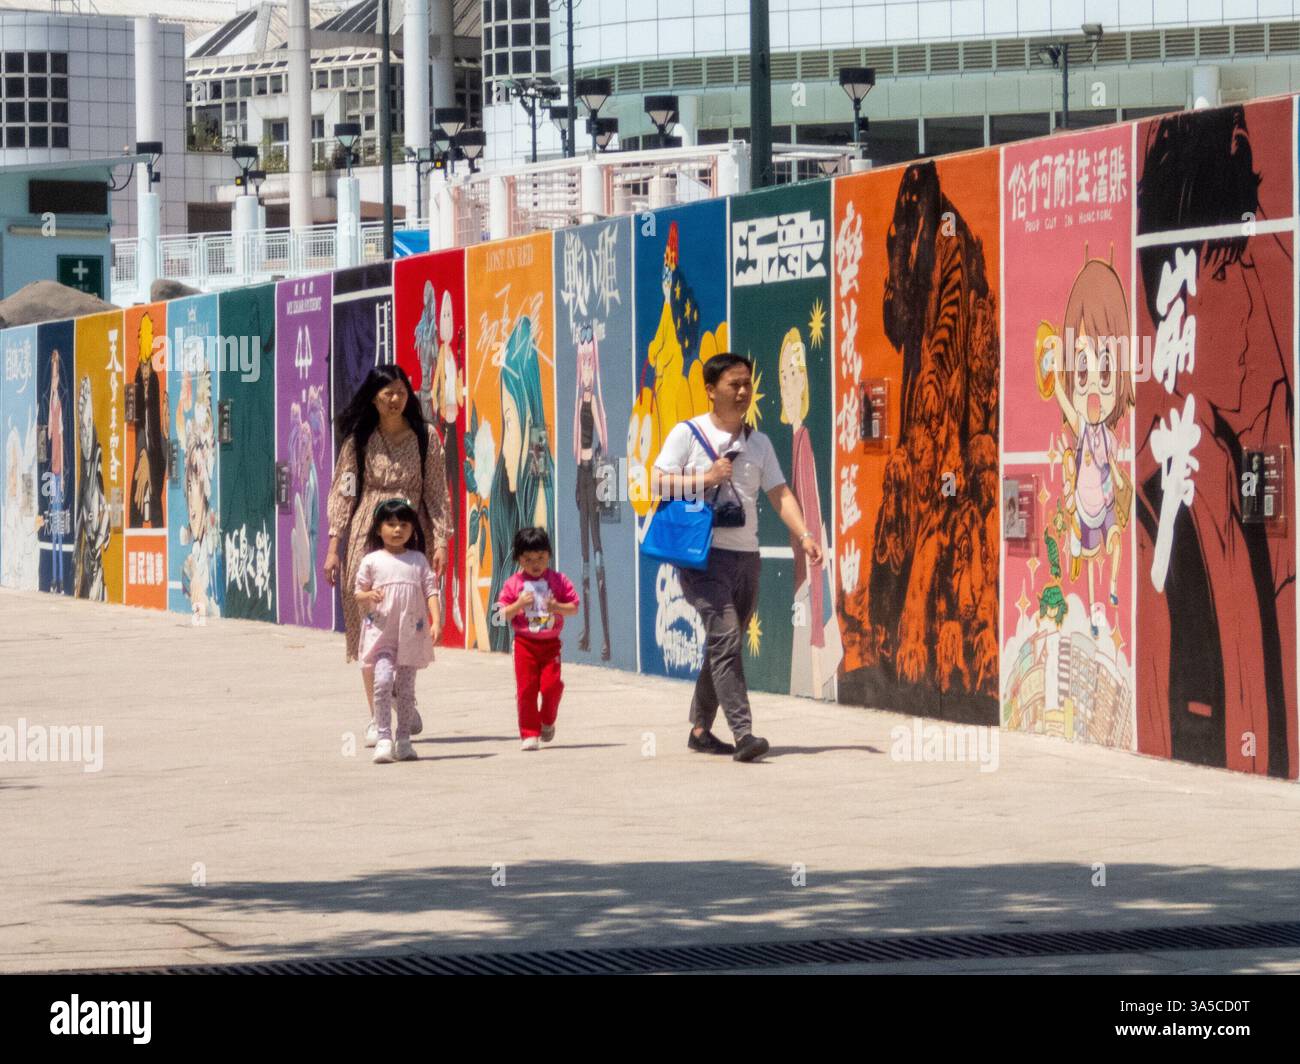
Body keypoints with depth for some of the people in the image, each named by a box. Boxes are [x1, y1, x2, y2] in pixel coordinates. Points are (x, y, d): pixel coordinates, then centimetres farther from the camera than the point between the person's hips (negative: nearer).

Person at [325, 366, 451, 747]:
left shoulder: (425, 438, 5)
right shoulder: (358, 440, 6)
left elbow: (437, 493, 4)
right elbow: (342, 491, 5)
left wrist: (440, 541, -6)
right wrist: (333, 546, -1)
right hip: (367, 538, 0)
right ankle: (376, 717, -3)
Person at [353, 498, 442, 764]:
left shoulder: (418, 560, 8)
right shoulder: (372, 561, 3)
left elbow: (431, 591, 5)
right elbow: (357, 593, 7)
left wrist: (436, 621, -8)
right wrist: (368, 596, -16)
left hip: (412, 632, 2)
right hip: (381, 631, -2)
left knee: (406, 687, 7)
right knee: (383, 681, -18)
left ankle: (404, 741, 15)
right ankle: (383, 739, -16)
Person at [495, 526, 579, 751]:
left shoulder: (559, 580, 2)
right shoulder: (513, 584, 1)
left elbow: (574, 607, 1)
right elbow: (503, 614, -1)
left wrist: (557, 607, -18)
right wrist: (519, 604, -18)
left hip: (550, 642, 0)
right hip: (525, 643, 0)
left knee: (551, 685, -8)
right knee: (526, 688, -3)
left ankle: (548, 722, 20)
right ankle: (529, 733, 5)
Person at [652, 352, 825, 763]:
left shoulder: (758, 443, 15)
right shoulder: (687, 434, -1)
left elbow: (779, 493, 9)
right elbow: (658, 483, -7)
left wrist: (804, 535, -5)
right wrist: (707, 479, -16)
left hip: (746, 556, 6)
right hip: (703, 554, -6)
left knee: (725, 645, 11)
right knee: (725, 638, -18)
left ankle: (701, 729, 23)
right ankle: (743, 734, -25)